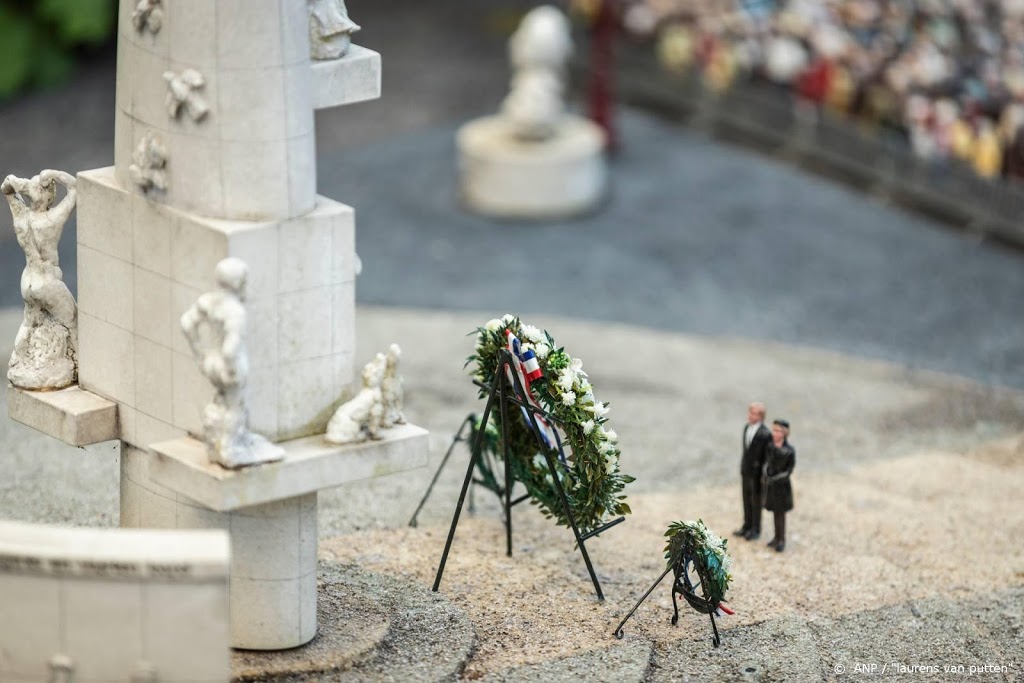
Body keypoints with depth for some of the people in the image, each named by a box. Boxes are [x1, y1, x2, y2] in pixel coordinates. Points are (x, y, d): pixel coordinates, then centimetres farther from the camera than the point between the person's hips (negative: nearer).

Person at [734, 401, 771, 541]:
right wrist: (742, 468, 14)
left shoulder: (765, 434, -25)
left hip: (756, 473, -7)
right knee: (746, 499, 20)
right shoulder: (747, 428, 0)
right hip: (746, 471, 7)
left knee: (756, 501, 10)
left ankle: (755, 530, 26)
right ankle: (747, 526, 36)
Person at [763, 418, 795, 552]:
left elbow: (789, 470, -12)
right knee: (775, 511, 15)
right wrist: (766, 476, -3)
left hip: (782, 485, -4)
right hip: (770, 483, 4)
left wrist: (775, 479, -14)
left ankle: (782, 540, 18)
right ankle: (777, 537, 28)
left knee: (780, 512, 5)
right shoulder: (770, 446, -3)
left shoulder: (789, 451, -18)